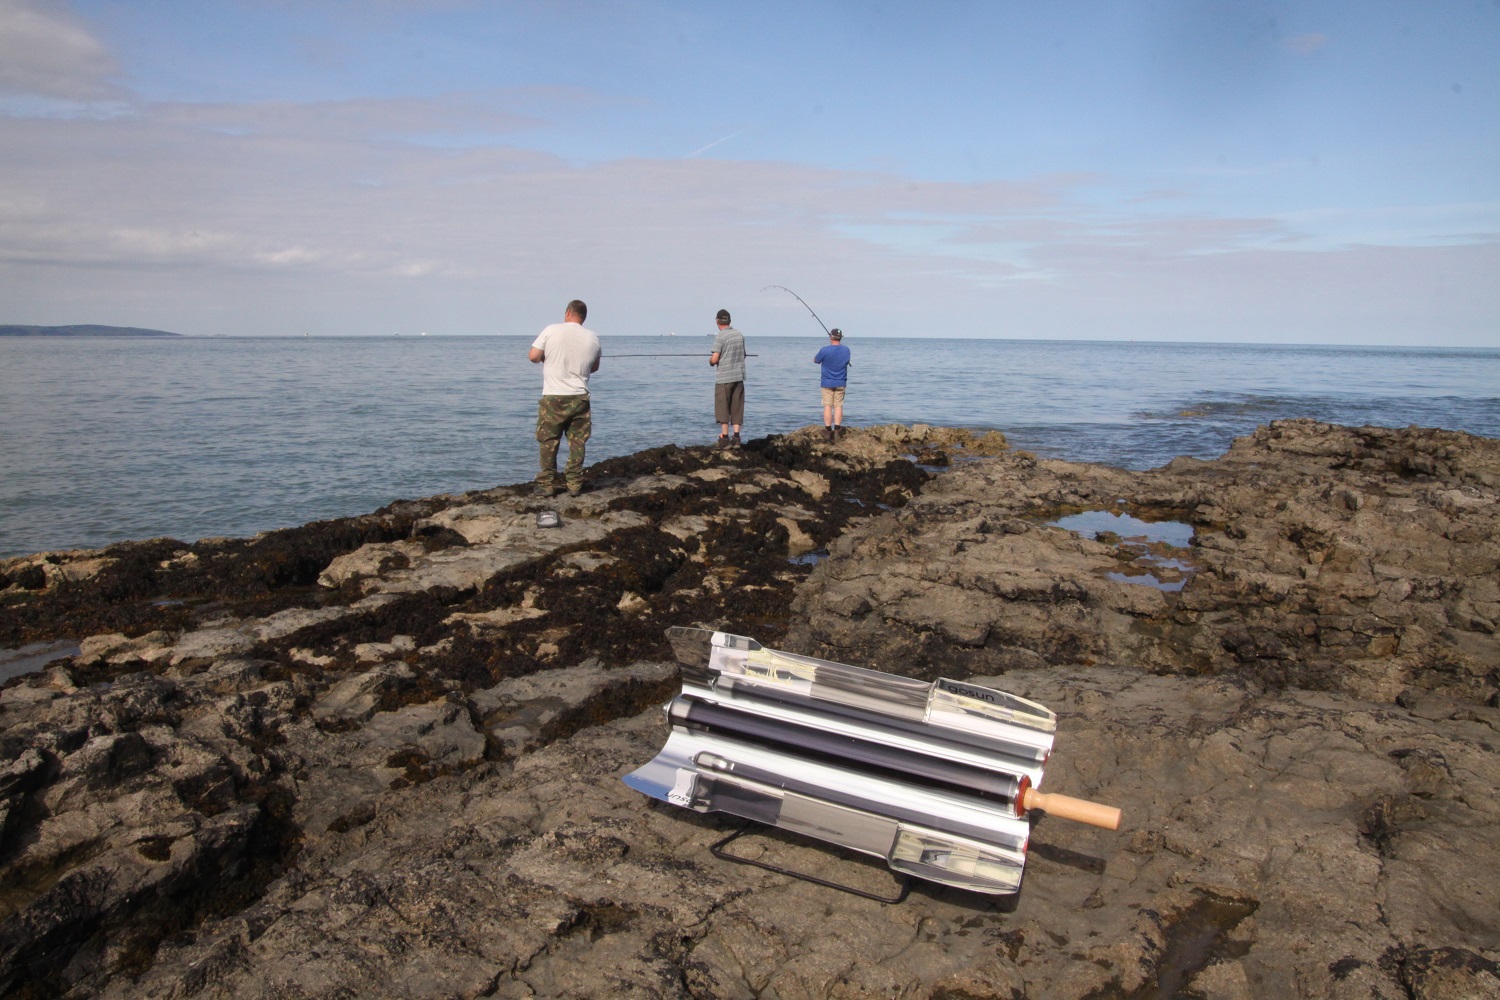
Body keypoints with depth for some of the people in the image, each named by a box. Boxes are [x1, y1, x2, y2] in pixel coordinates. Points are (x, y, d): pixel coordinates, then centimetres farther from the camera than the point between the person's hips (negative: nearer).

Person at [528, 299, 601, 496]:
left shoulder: (551, 330, -7)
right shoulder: (593, 338, 3)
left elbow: (533, 356, -7)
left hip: (553, 398, -2)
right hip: (580, 397, 2)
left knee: (548, 442, 7)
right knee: (577, 443, 8)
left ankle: (547, 485, 10)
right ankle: (574, 485, 9)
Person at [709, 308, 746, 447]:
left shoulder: (720, 337, -12)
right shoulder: (740, 335, 9)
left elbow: (714, 359, -15)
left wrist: (710, 360, 6)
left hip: (724, 378, -5)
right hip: (739, 376, 5)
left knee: (722, 408, 1)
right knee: (736, 408, 7)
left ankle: (725, 437, 0)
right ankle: (736, 437, 2)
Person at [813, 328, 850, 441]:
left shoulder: (825, 350, -16)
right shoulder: (846, 350, -2)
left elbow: (815, 360, 0)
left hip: (827, 383, -3)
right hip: (840, 383, 3)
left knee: (827, 406, 3)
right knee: (838, 406, 7)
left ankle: (828, 430, 5)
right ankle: (837, 429, 4)